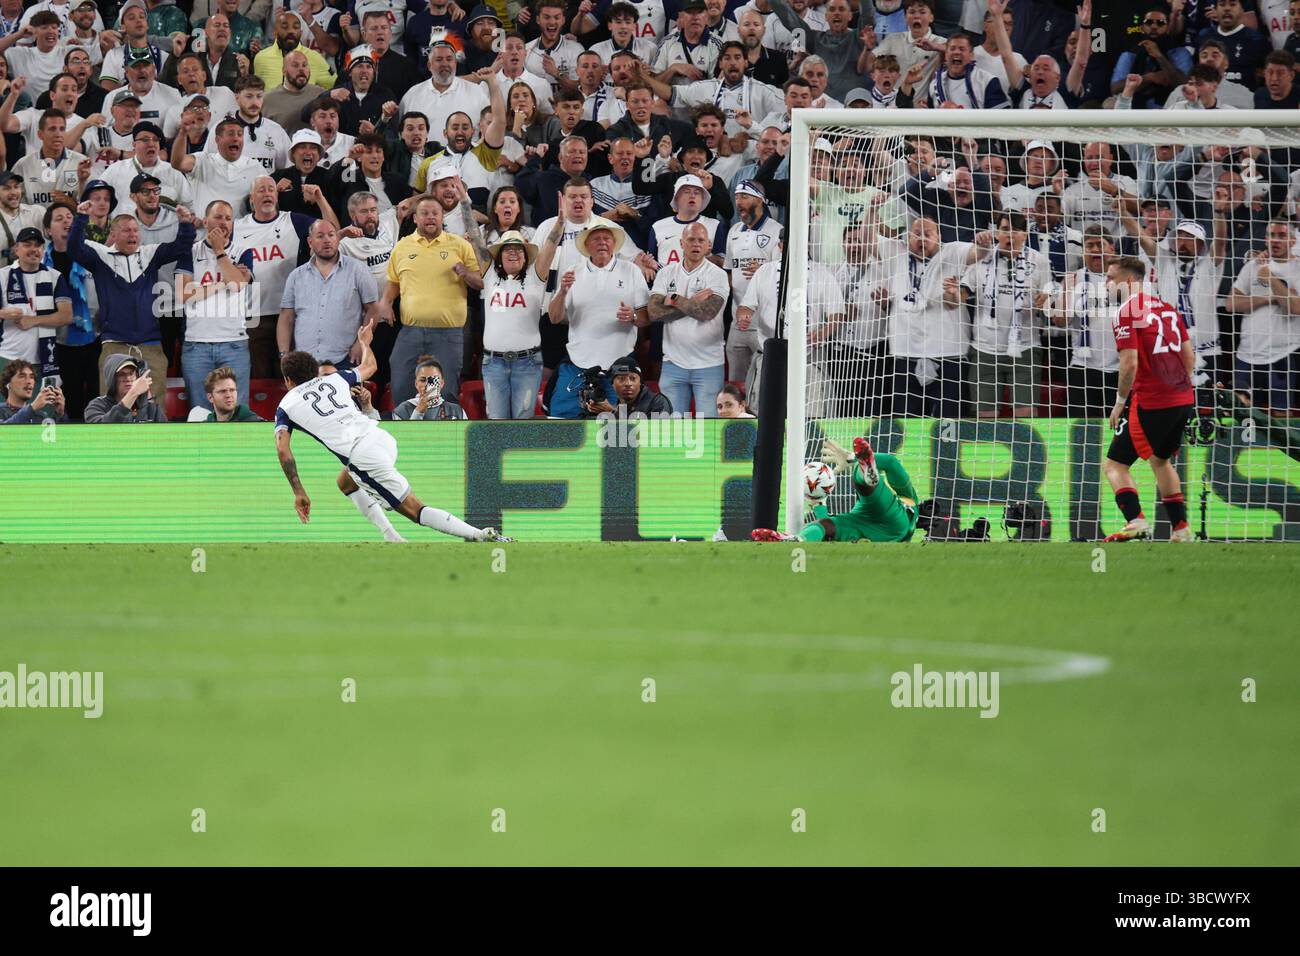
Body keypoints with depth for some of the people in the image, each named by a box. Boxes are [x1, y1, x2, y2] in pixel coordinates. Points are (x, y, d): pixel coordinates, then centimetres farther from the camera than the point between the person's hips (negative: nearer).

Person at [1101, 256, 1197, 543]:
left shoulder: (1127, 312, -9)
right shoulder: (1167, 308, 14)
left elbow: (1130, 364, -17)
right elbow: (1190, 358, 16)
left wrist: (1120, 402, -5)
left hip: (1150, 401, -8)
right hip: (1184, 399, 8)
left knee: (1115, 465, -3)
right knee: (1161, 460, 27)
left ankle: (1136, 522, -23)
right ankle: (1181, 530, 25)